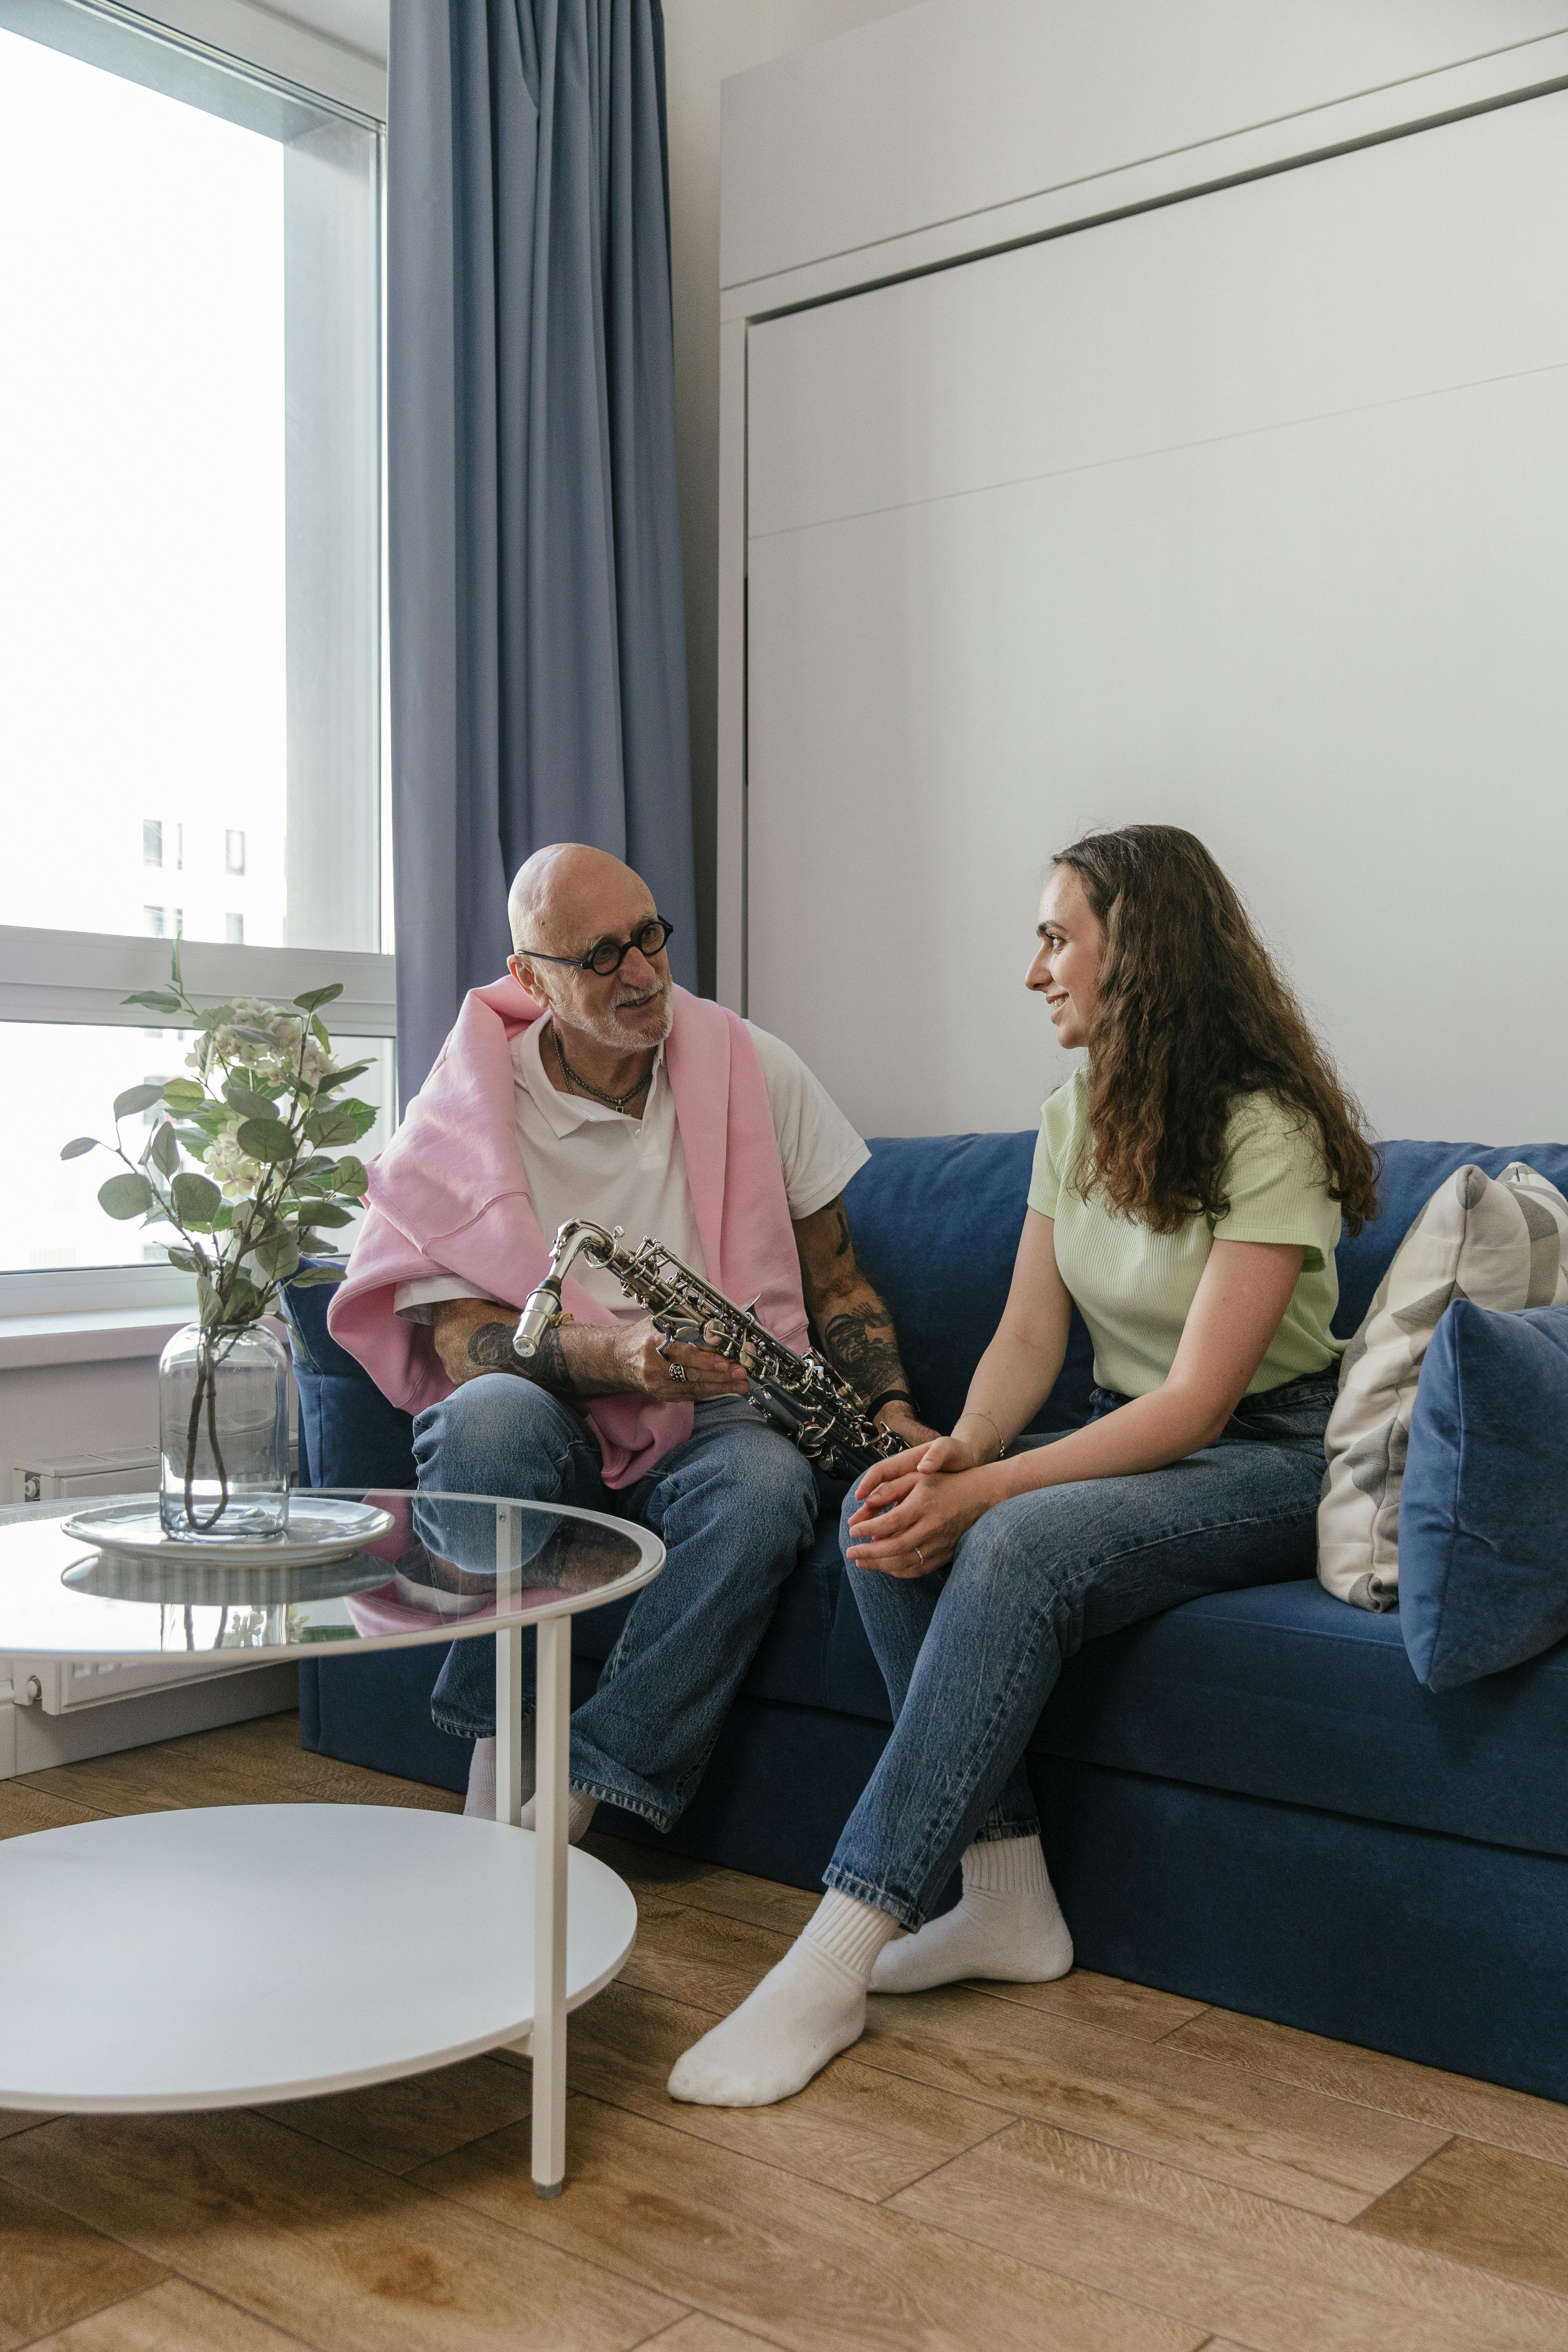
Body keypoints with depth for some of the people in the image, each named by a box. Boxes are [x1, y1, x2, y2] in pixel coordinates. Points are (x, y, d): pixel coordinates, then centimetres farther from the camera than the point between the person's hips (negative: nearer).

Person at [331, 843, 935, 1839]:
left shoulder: (751, 1068, 2)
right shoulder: (469, 1112, -5)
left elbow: (837, 1278, 9)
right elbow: (460, 1335, -12)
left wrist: (893, 1411, -7)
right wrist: (614, 1361, -30)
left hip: (717, 1421, 1)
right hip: (552, 1427, -1)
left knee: (769, 1483, -34)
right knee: (492, 1412, -36)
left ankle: (575, 1800, -29)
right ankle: (499, 1758, -23)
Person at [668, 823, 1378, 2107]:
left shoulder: (1268, 1134, -16)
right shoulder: (1077, 1116, 7)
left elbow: (1197, 1399, -21)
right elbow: (1029, 1339, 5)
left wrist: (984, 1493, -28)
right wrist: (960, 1450, -17)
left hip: (1273, 1458, -7)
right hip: (1128, 1442, 7)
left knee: (1020, 1546, -34)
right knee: (885, 1512, -20)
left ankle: (836, 1960, -30)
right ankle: (1009, 1898, -14)